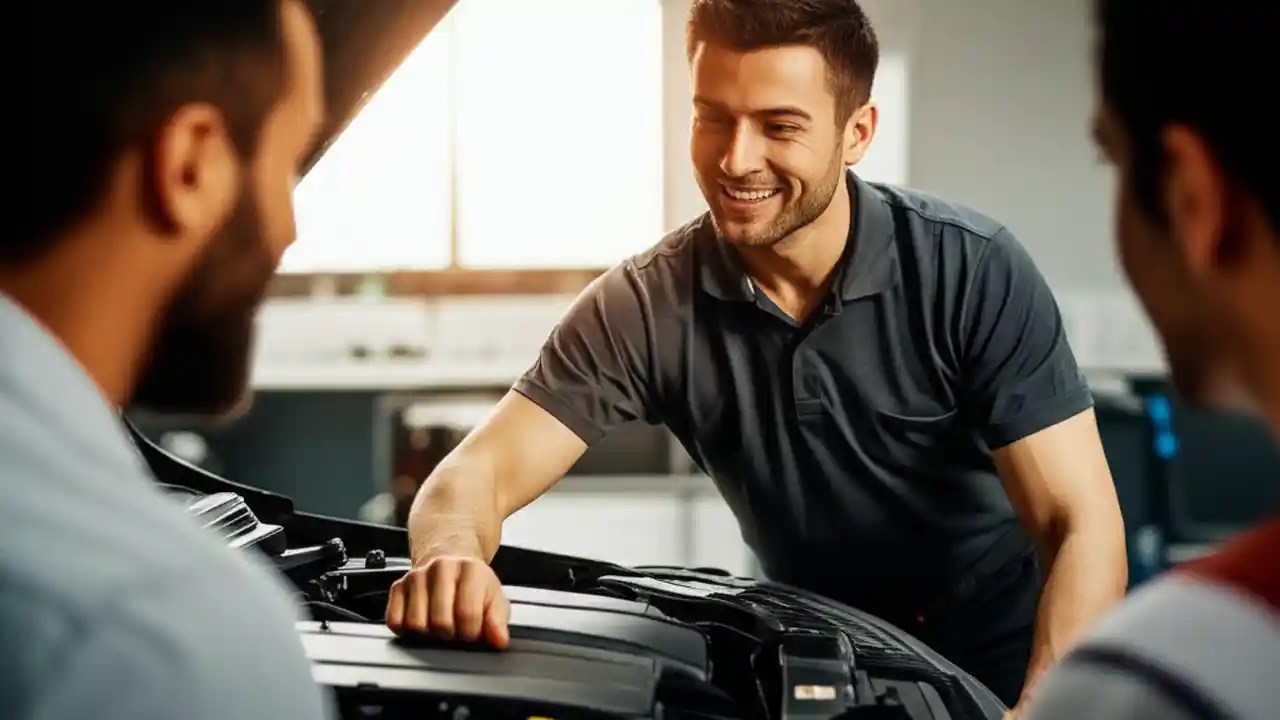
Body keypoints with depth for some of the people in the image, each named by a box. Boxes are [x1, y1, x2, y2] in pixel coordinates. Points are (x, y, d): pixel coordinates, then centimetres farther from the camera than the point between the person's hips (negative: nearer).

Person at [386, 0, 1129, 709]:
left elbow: (1084, 527, -19)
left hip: (1003, 662, -2)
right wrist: (450, 557, -40)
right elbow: (475, 476, -16)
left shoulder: (975, 270, -17)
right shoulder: (648, 307, -13)